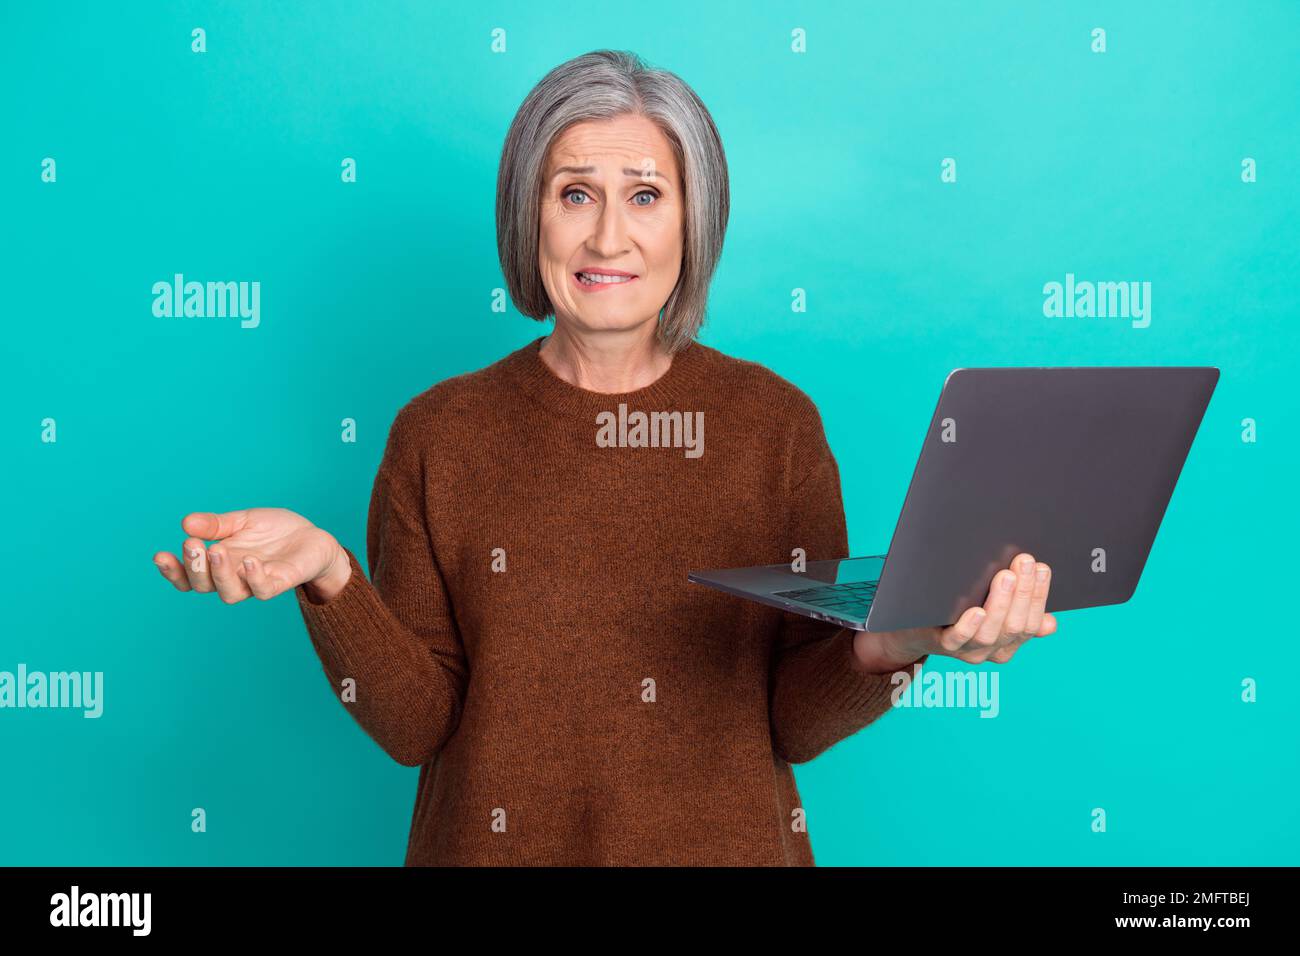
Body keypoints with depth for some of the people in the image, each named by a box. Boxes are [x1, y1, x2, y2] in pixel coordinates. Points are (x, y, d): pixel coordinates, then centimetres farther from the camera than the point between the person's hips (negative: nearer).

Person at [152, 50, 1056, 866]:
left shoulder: (775, 421, -7)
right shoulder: (440, 431, -7)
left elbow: (794, 724, -7)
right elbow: (418, 726, -8)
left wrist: (887, 648, -26)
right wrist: (331, 580, -24)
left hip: (727, 843, 0)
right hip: (499, 843, 0)